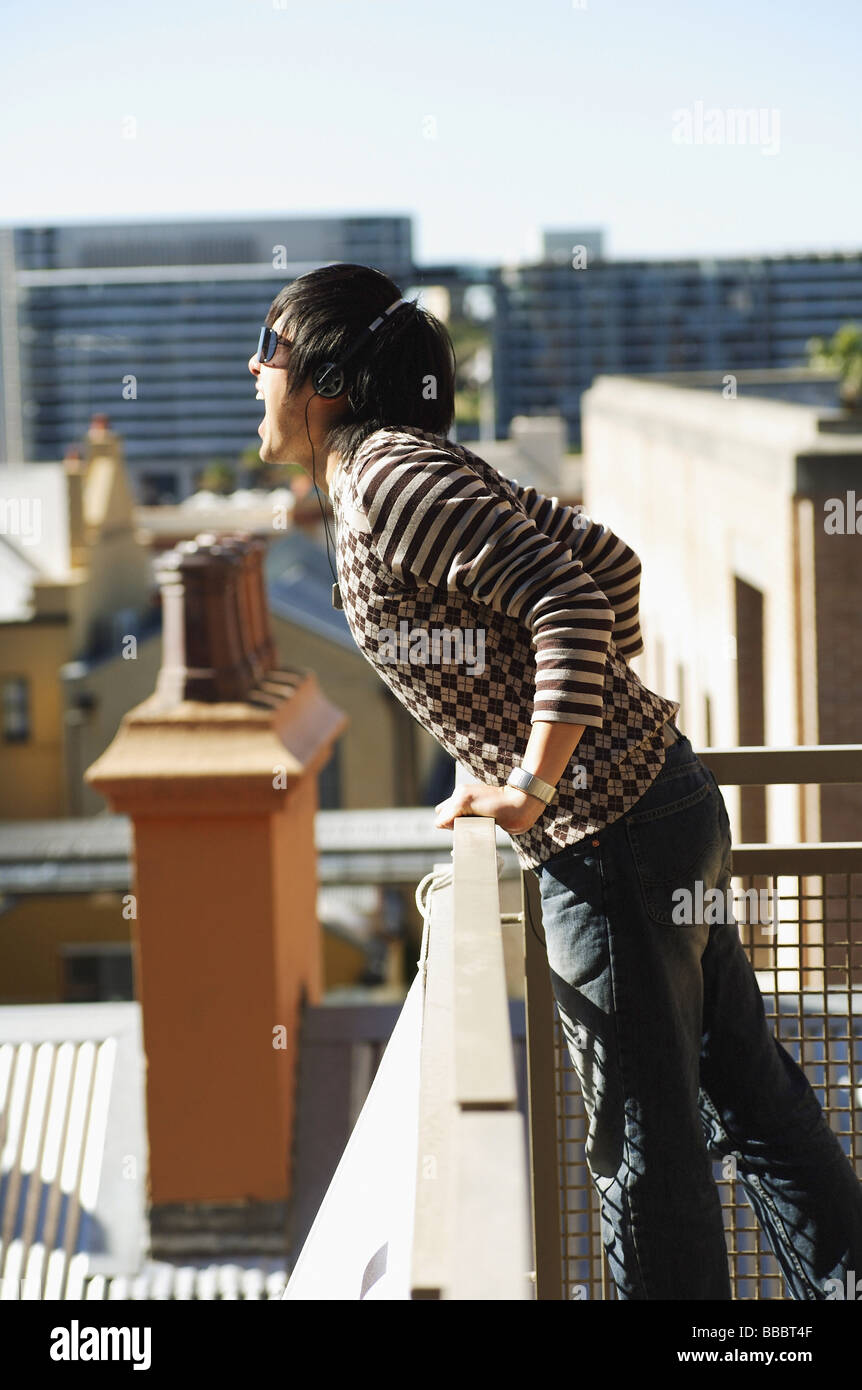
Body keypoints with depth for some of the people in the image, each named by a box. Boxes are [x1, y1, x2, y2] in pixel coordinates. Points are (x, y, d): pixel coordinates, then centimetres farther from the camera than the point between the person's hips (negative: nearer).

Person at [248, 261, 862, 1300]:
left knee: (645, 1140, 4)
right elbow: (603, 557, 17)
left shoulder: (388, 480, -15)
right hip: (661, 795, 10)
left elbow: (570, 599, -24)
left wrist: (533, 785, -24)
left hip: (610, 838, -10)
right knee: (748, 1096, 18)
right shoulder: (410, 470, 13)